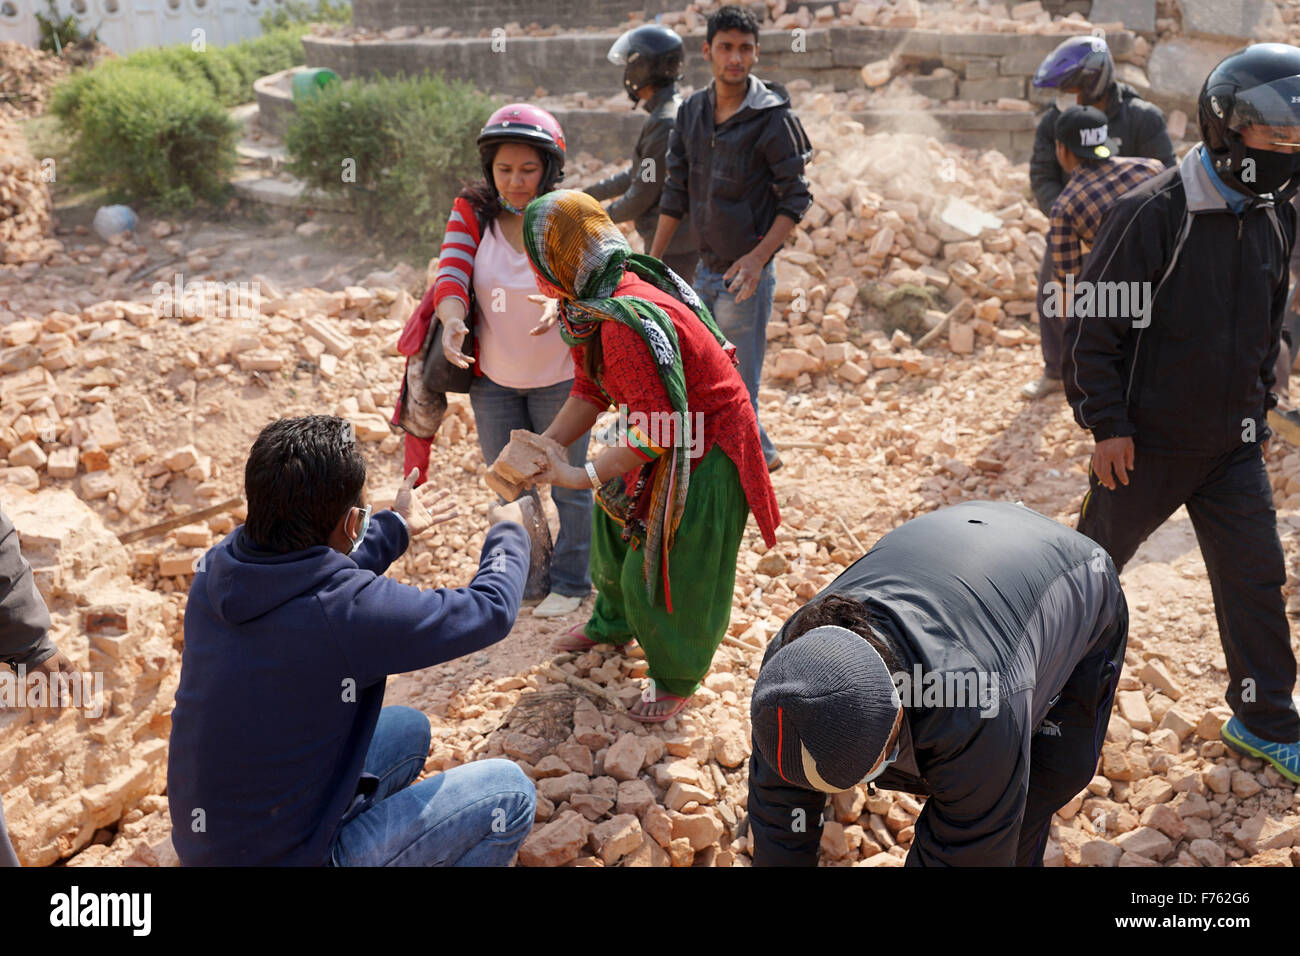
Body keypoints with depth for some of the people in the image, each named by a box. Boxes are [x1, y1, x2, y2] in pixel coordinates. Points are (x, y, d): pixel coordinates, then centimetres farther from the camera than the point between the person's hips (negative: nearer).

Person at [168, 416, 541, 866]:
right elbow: (491, 609, -15)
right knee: (509, 791, -3)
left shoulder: (218, 566, -9)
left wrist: (396, 527, 25)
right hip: (285, 856, -8)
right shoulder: (349, 609, -31)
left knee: (409, 728, 23)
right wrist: (508, 532, 5)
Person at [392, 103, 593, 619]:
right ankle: (527, 581, 35)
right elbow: (451, 274, -18)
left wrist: (559, 303, -48)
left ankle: (571, 581, 31)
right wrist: (453, 320, -41)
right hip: (493, 377, 3)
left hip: (561, 376, -2)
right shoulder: (471, 214, -7)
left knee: (569, 482, 11)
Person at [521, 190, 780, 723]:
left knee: (670, 564, 3)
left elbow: (658, 430, -34)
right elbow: (590, 392, 4)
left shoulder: (629, 322, -36)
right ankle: (614, 623, 52)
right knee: (614, 524, 24)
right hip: (662, 434, 10)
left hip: (705, 446, -10)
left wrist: (581, 476, -30)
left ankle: (678, 677, 28)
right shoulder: (589, 304, -4)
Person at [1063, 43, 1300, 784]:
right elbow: (1095, 327, -15)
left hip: (1232, 444, 6)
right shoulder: (1153, 215, -18)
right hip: (1149, 442, -6)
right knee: (1097, 556, 10)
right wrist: (1108, 425, -16)